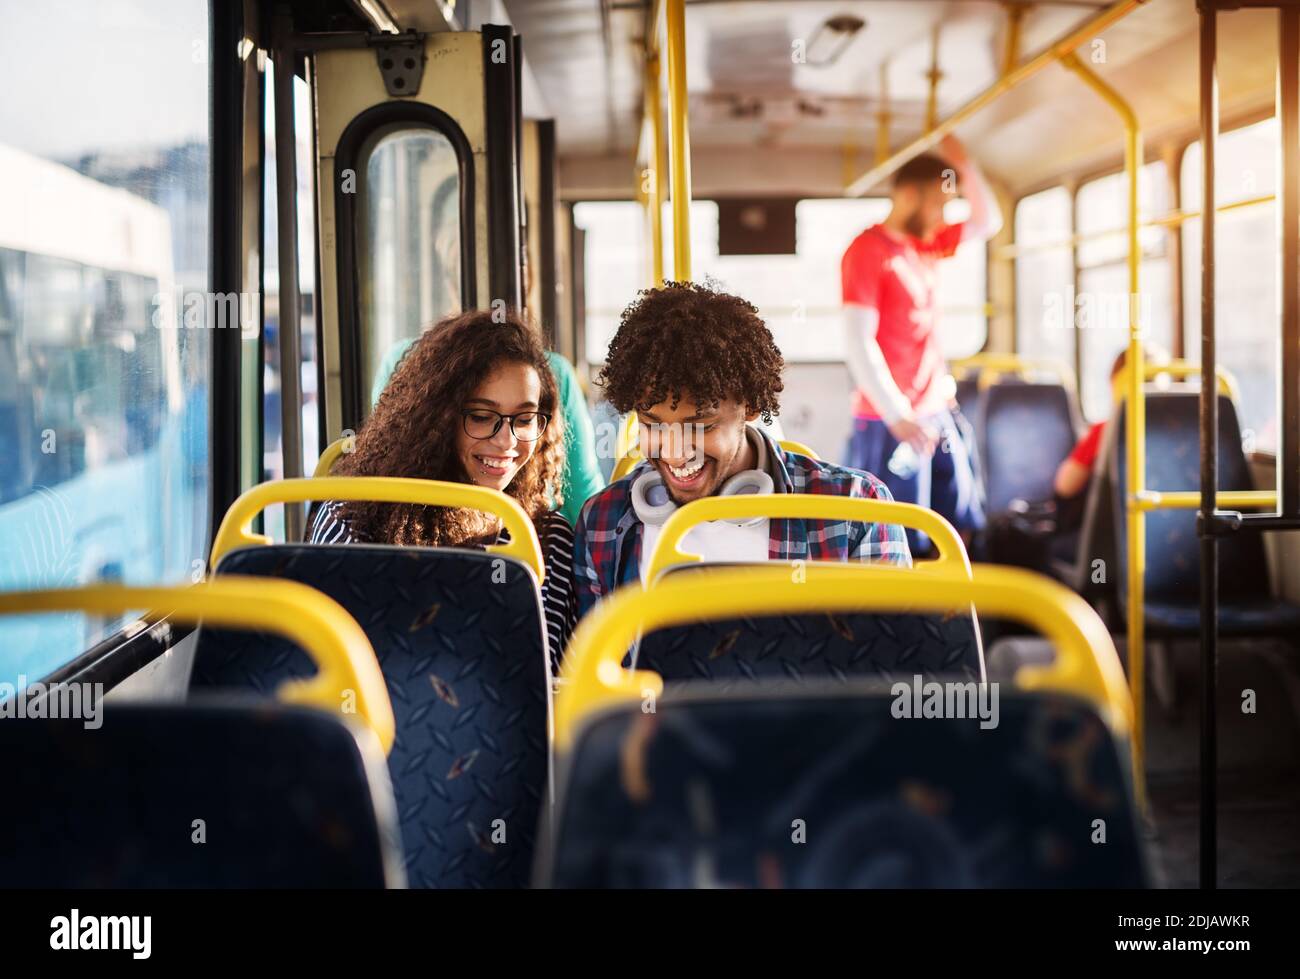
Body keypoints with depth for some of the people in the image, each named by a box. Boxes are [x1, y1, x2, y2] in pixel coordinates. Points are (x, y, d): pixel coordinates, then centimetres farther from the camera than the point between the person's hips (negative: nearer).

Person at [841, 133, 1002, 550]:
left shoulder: (927, 243, 14)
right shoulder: (868, 250, -10)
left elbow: (987, 222, 27)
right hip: (890, 422, -8)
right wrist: (898, 416, -21)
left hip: (939, 413, 8)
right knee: (905, 544, -7)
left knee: (967, 530, 4)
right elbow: (859, 341, -17)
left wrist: (963, 165, 11)